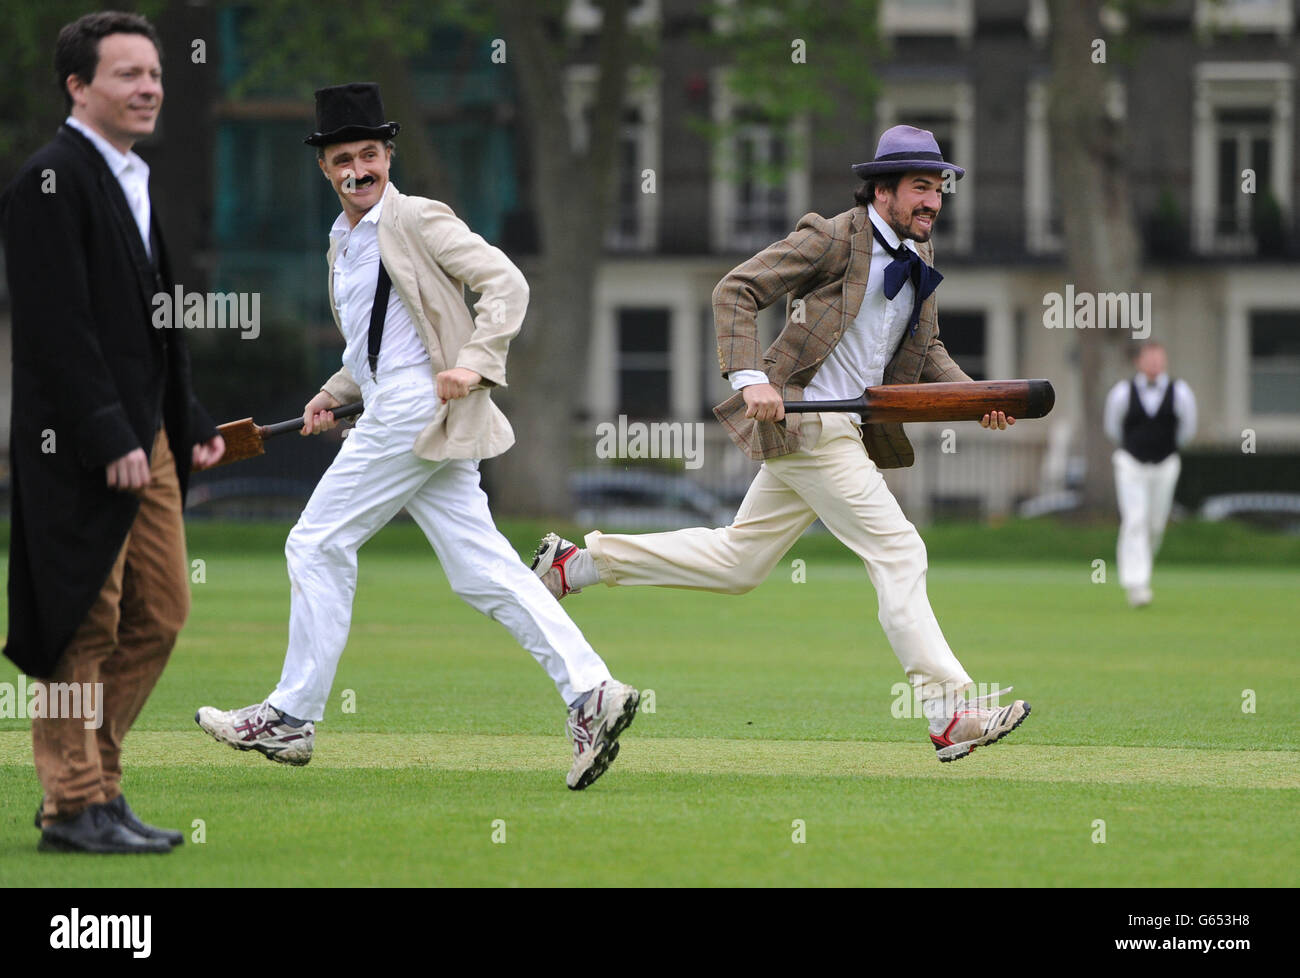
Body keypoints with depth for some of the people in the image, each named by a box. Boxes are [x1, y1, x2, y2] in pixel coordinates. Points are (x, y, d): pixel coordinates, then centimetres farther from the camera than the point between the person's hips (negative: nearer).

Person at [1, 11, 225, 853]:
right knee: (84, 626, -3)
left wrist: (189, 423, 14)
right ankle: (76, 805, 4)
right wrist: (109, 440, -21)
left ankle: (93, 782, 19)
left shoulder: (137, 181, 16)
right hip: (80, 450, -9)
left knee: (160, 615, 11)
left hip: (146, 439, 9)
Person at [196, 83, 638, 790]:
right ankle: (589, 692, -9)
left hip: (417, 407, -9)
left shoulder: (417, 219, -4)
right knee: (481, 567, 0)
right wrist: (334, 395, 16)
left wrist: (475, 363, -22)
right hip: (392, 414, 9)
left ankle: (291, 717, 3)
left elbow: (505, 282, -12)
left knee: (319, 544, -3)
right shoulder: (342, 242, 23)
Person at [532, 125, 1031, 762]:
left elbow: (924, 351, 21)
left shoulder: (918, 254, 14)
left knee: (737, 562, 14)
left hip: (849, 432, 9)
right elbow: (735, 291, -13)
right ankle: (950, 715, -13)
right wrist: (750, 377, -25)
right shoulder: (833, 237, -11)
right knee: (897, 552, -13)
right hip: (804, 425, -9)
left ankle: (578, 563, 23)